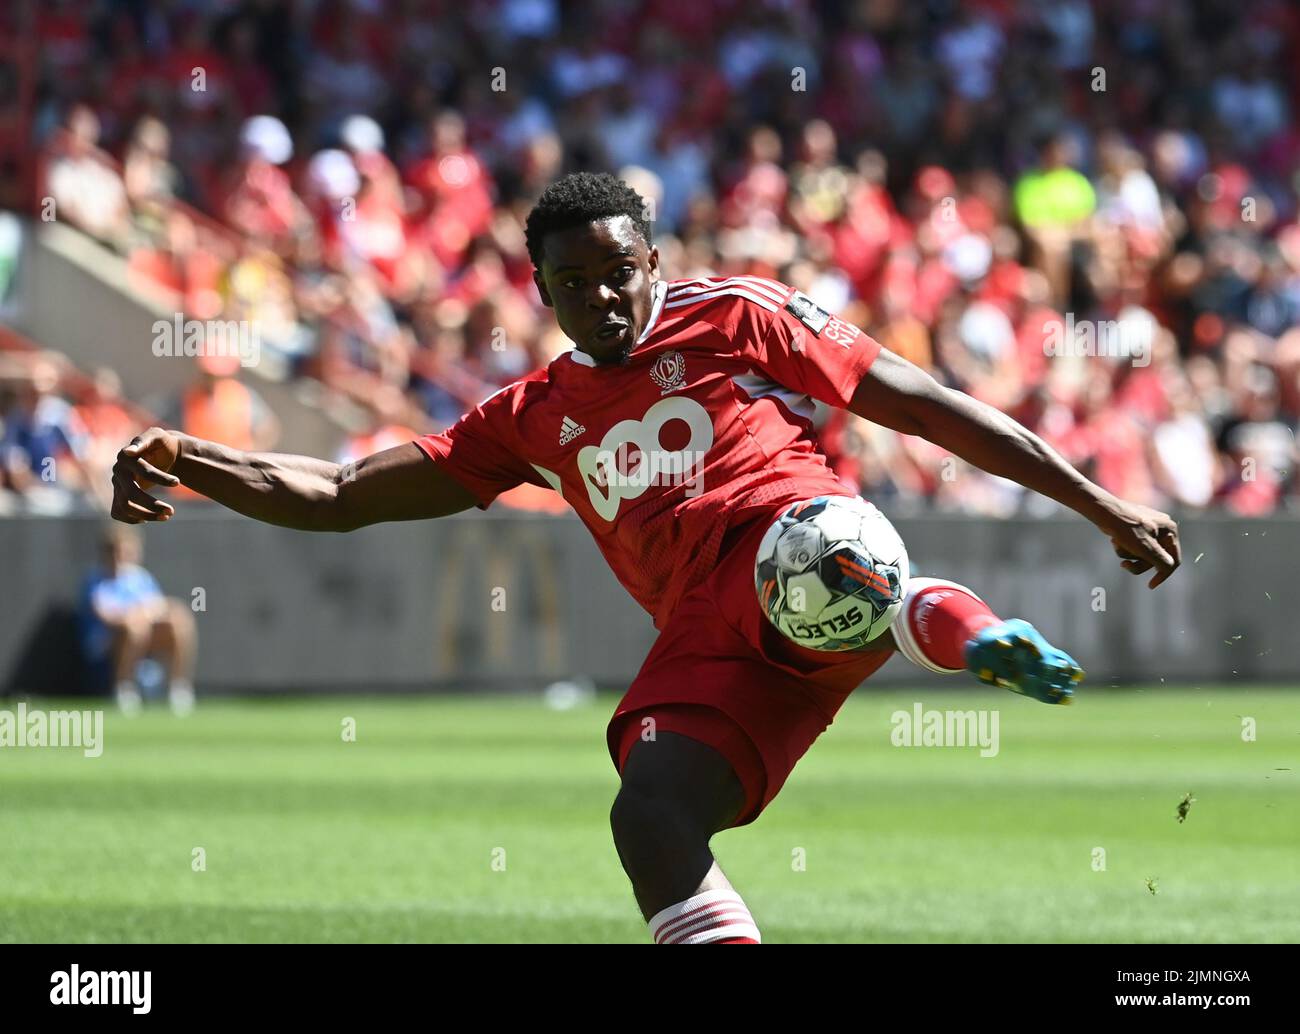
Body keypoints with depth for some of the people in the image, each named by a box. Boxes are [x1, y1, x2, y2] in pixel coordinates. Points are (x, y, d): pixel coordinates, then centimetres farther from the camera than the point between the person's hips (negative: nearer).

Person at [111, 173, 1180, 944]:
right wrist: (188, 462, 8)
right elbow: (340, 496, 23)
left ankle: (958, 623, -67)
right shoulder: (538, 416, 25)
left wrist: (1100, 502, 9)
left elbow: (925, 404, 13)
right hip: (706, 634, 3)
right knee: (647, 817, -23)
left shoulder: (734, 316, 15)